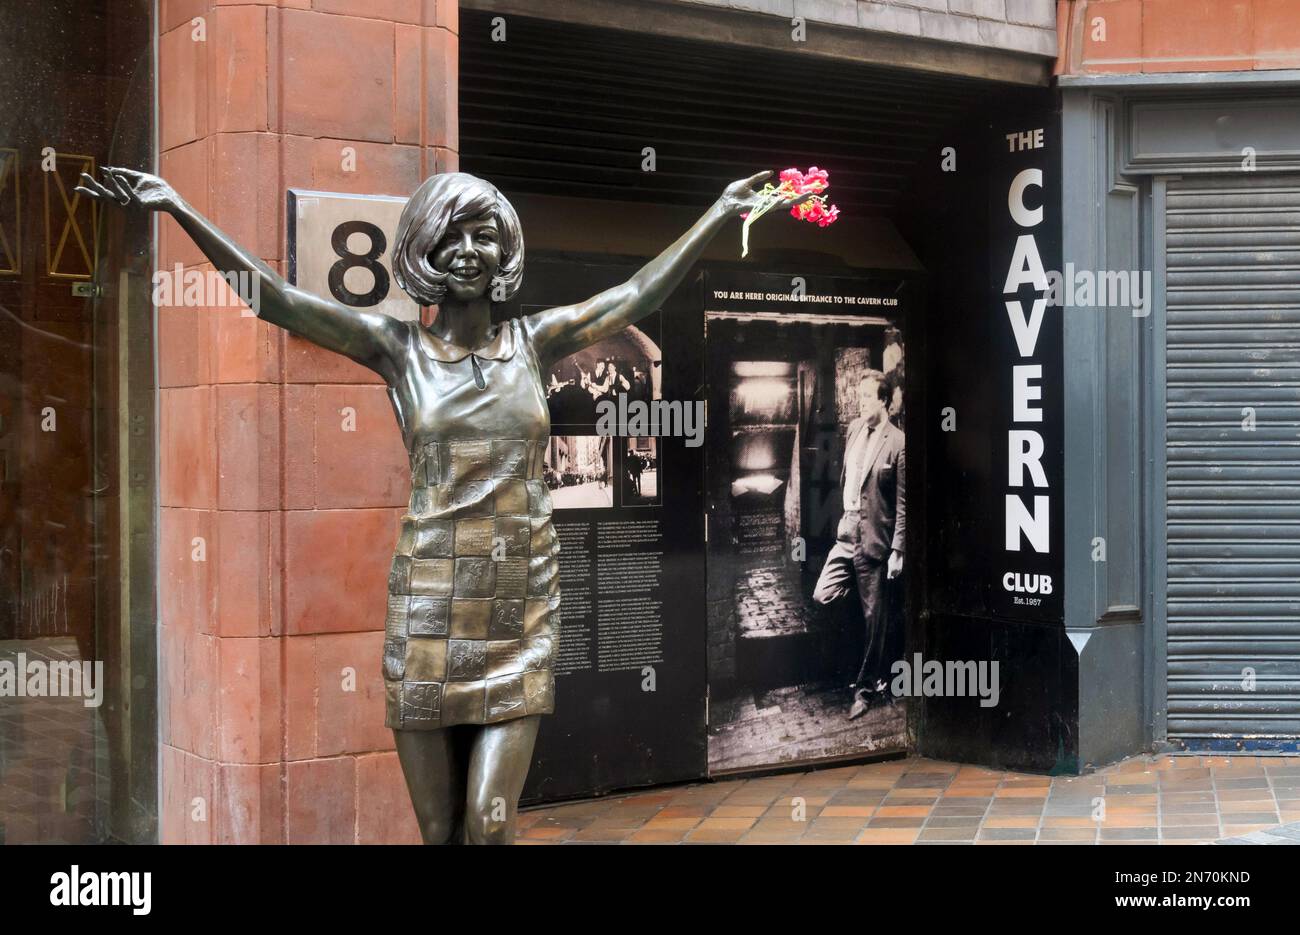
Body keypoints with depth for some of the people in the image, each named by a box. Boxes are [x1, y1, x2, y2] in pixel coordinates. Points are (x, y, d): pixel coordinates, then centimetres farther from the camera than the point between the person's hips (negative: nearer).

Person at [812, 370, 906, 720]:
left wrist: (897, 551, -14)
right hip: (845, 534, 7)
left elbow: (903, 503, -12)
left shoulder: (897, 443, -12)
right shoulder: (854, 428, 8)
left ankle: (866, 688, 18)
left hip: (873, 540, -6)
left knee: (873, 616, 4)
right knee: (821, 597, 1)